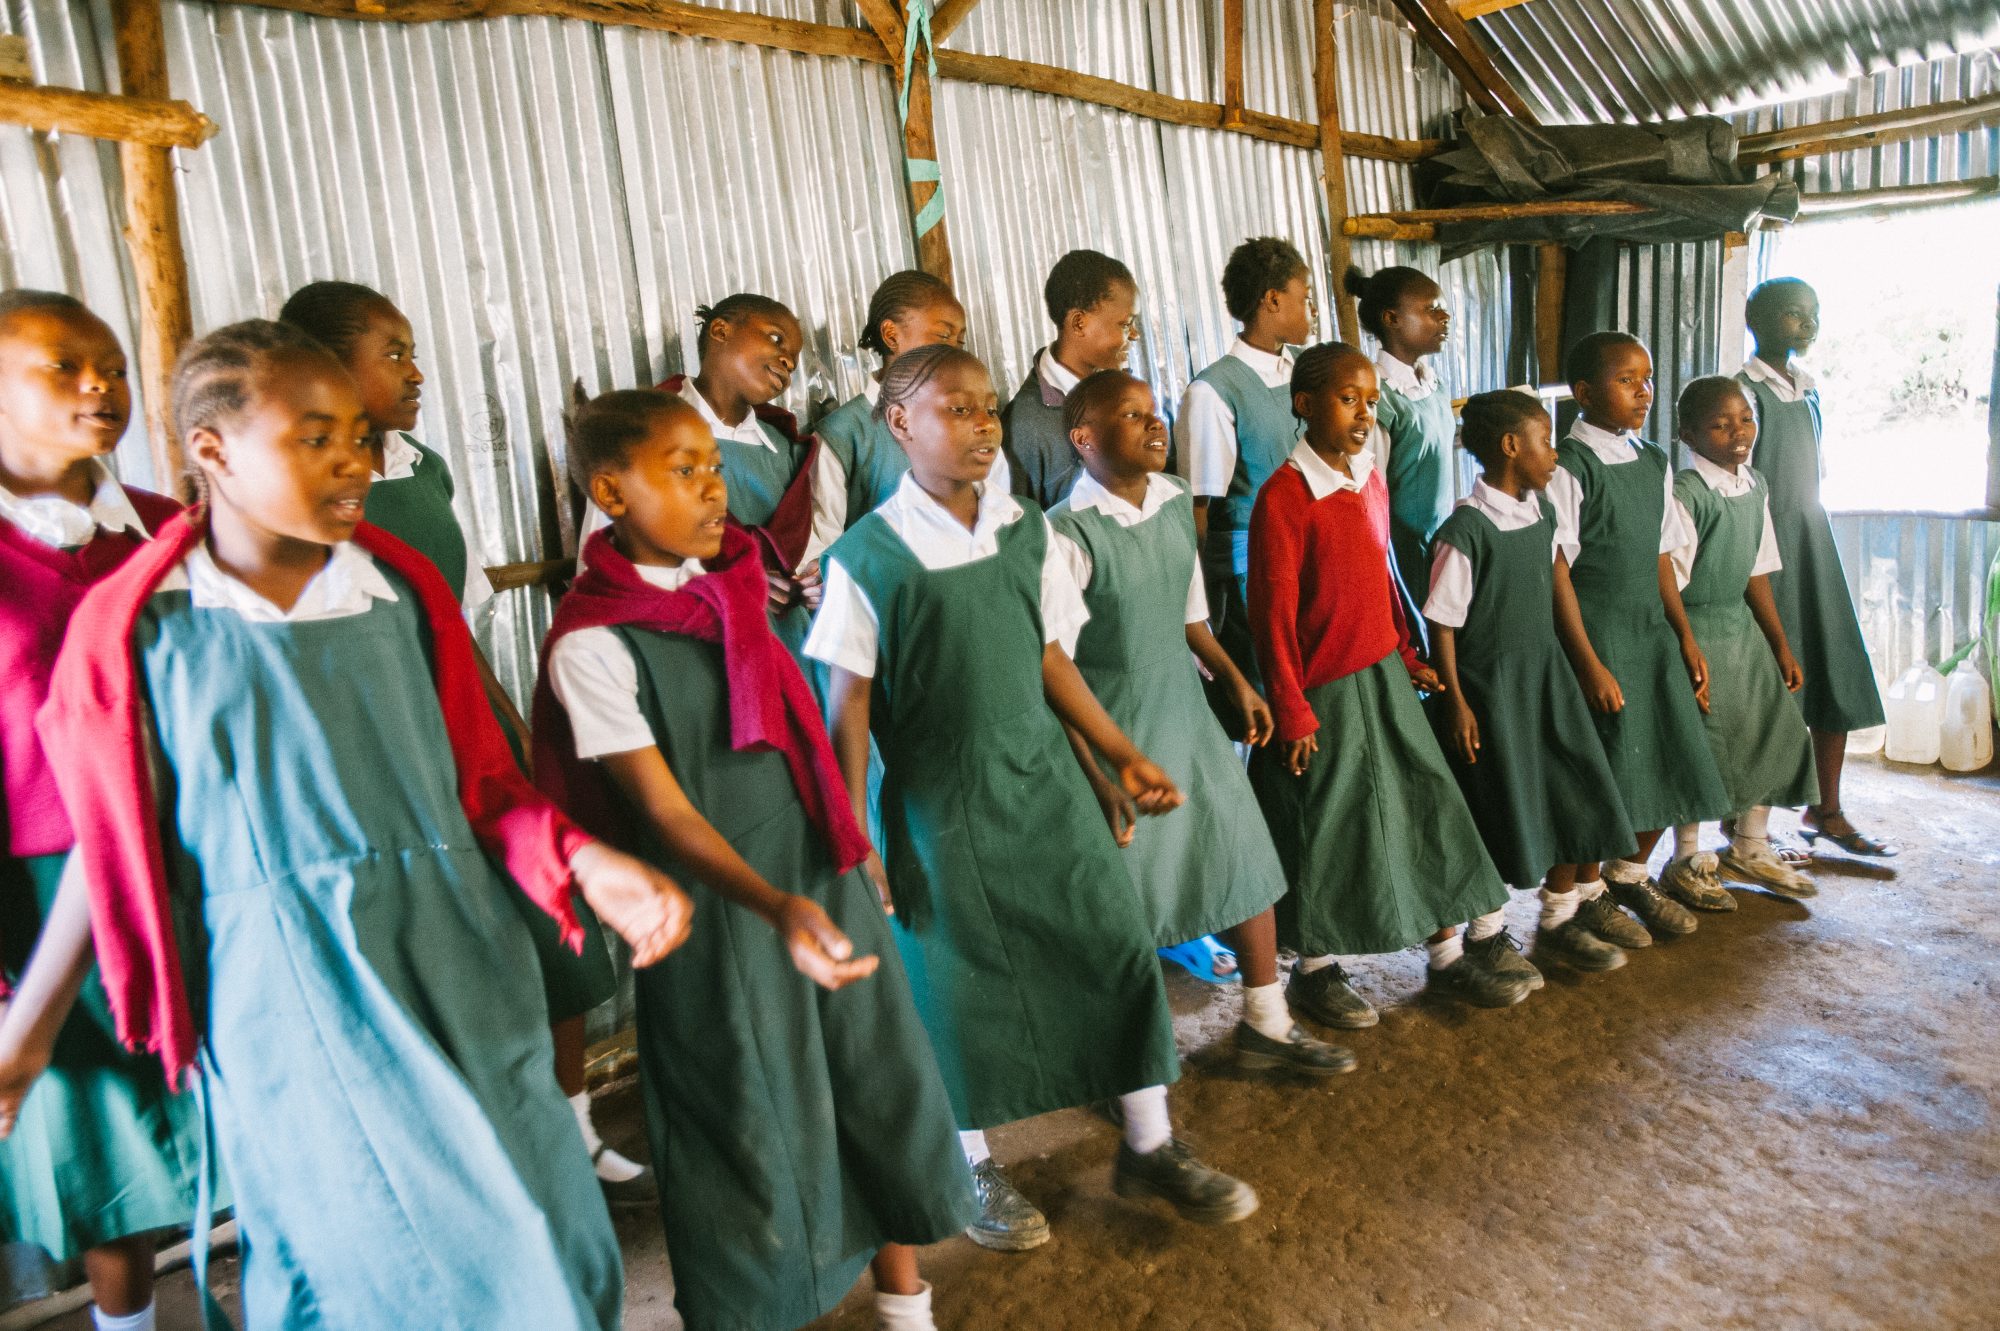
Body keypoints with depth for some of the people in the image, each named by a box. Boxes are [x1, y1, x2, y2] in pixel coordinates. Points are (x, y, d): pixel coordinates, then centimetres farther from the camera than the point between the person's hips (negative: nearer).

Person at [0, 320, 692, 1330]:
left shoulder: (404, 593, 1)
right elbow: (116, 841, 1)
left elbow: (482, 782, 4)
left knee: (536, 1236, 12)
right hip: (289, 1003, -2)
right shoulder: (140, 630, -6)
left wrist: (586, 864, -10)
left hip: (456, 967, 3)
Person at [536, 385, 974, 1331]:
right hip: (720, 910, -6)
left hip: (823, 878, 6)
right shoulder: (593, 643, -15)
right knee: (757, 1140, 8)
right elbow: (664, 809, -20)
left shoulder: (735, 586, 4)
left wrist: (851, 857, 15)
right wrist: (777, 907, -33)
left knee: (886, 1092, 14)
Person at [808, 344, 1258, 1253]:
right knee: (961, 982, 9)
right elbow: (849, 703, -8)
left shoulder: (1027, 530, 2)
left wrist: (1123, 755, 10)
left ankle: (1149, 1147, 27)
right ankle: (975, 1168, 34)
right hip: (941, 802, -4)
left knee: (1120, 947, 6)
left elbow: (1050, 657, 9)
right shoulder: (867, 557, -11)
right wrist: (854, 833, -8)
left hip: (1043, 779, 5)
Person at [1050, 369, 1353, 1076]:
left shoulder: (1176, 501, 1)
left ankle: (1266, 1024, 33)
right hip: (1115, 731, -6)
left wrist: (1235, 679, 13)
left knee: (1248, 859, 12)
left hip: (1188, 710, 7)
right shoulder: (1069, 535, -20)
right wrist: (1100, 776, -16)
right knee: (1126, 892, 6)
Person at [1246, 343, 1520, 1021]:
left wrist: (1408, 656, 15)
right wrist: (1292, 710, -14)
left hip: (1385, 677, 7)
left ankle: (1448, 955, 27)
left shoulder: (1371, 480, 6)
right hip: (1325, 690, -7)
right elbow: (1273, 614, -16)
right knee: (1328, 827, 6)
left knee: (1429, 805, 11)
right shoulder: (1284, 496, -17)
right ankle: (1315, 971, 26)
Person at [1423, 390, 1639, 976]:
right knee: (1500, 817, 3)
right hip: (1488, 686, -7)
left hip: (1546, 675, 8)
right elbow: (1443, 621, -16)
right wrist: (1455, 702, -17)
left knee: (1577, 802, 11)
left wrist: (1566, 664, 18)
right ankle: (1486, 934, 24)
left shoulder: (1543, 511, 5)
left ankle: (1558, 921, 30)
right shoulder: (1465, 529, -18)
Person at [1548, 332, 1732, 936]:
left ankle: (1632, 874, 30)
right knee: (1601, 769, 0)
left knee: (1668, 758, 10)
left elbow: (1660, 557, 16)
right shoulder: (1569, 467, -12)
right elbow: (1556, 570, -15)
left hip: (1653, 633, 7)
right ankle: (1585, 893, 19)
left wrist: (1685, 636, 11)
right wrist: (1589, 663, -17)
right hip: (1595, 634, -7)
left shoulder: (1654, 463, 11)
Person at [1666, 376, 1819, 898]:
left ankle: (1750, 849, 27)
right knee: (1700, 744, -2)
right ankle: (1687, 859, 17)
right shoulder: (1686, 493, -17)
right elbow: (1670, 585, -18)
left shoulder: (1755, 486, 7)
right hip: (1697, 628, -8)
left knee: (1777, 729, 9)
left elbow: (1757, 572, 13)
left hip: (1742, 624, 8)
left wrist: (1782, 646, 14)